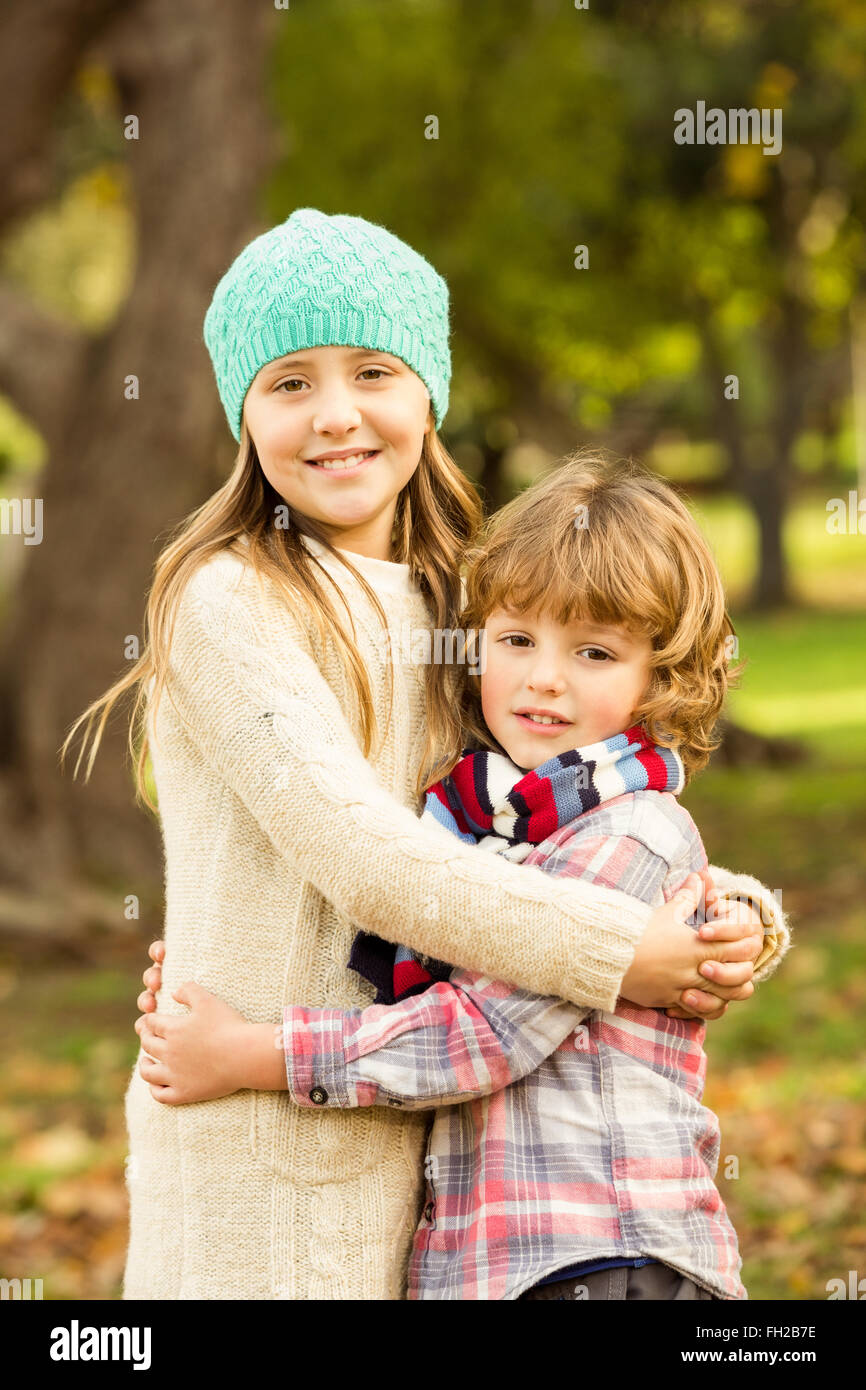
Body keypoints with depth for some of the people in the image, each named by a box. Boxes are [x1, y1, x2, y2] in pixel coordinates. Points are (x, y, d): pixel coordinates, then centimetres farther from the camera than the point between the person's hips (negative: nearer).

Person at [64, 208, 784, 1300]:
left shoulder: (443, 603, 12)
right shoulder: (229, 603, -12)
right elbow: (361, 856, -20)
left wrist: (736, 909, -4)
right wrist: (623, 952, -18)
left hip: (405, 1132, 7)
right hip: (261, 1157, -6)